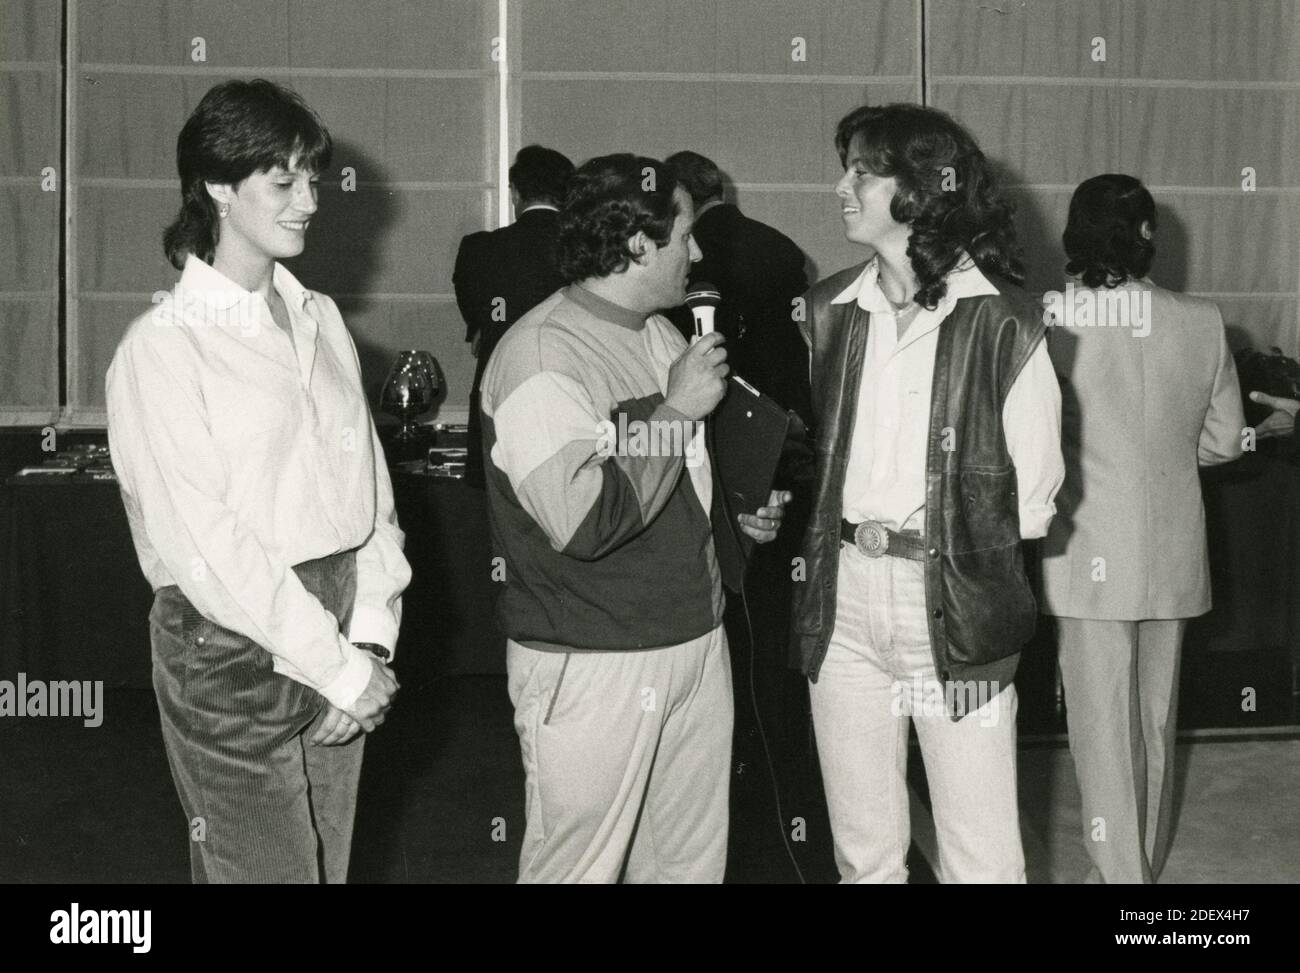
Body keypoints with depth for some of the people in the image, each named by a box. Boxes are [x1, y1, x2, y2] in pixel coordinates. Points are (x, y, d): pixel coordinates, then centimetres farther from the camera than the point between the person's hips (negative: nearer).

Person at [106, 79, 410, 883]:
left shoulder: (321, 320, 9)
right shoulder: (163, 346, -10)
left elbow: (371, 485, 8)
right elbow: (201, 545, -15)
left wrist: (370, 639, -5)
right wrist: (340, 669, -13)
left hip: (339, 645, 6)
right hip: (232, 656, -6)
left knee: (328, 866, 15)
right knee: (265, 870, 4)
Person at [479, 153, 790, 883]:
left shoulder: (661, 334, 12)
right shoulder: (541, 356, -16)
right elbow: (584, 521, -28)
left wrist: (738, 509, 9)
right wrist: (677, 411, -19)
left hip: (697, 642, 8)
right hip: (592, 667, -8)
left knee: (692, 859, 14)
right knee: (579, 864, 1)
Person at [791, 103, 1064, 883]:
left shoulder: (1003, 322, -7)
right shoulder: (829, 310, 7)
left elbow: (1033, 494, -5)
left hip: (956, 606, -4)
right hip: (843, 598, 4)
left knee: (982, 856, 3)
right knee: (863, 851, 13)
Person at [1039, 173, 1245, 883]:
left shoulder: (1050, 322, -14)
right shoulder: (1202, 322, -5)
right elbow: (1225, 439, 4)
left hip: (1088, 554, -4)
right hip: (1173, 555, 4)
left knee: (1103, 725, 5)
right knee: (1156, 718, 19)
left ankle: (1119, 871, 9)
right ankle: (1146, 861, 34)